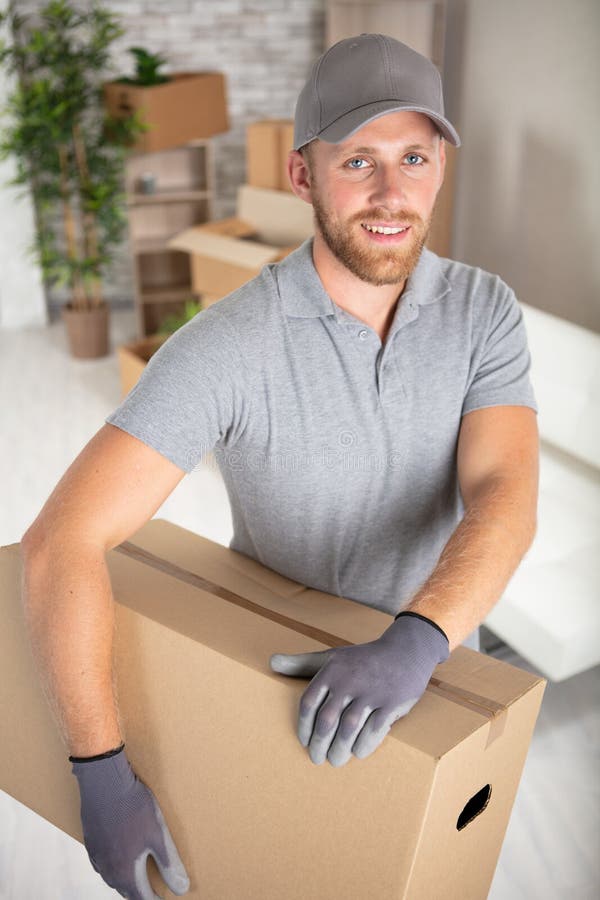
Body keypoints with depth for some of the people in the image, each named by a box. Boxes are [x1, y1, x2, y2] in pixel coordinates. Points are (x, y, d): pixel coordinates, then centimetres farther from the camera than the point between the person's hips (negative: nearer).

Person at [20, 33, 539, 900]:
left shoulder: (485, 309, -17)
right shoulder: (226, 347, -30)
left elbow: (504, 502, -29)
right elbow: (61, 541, -34)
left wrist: (415, 644, -49)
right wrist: (102, 773, -35)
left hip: (434, 678, 4)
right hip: (283, 680, -3)